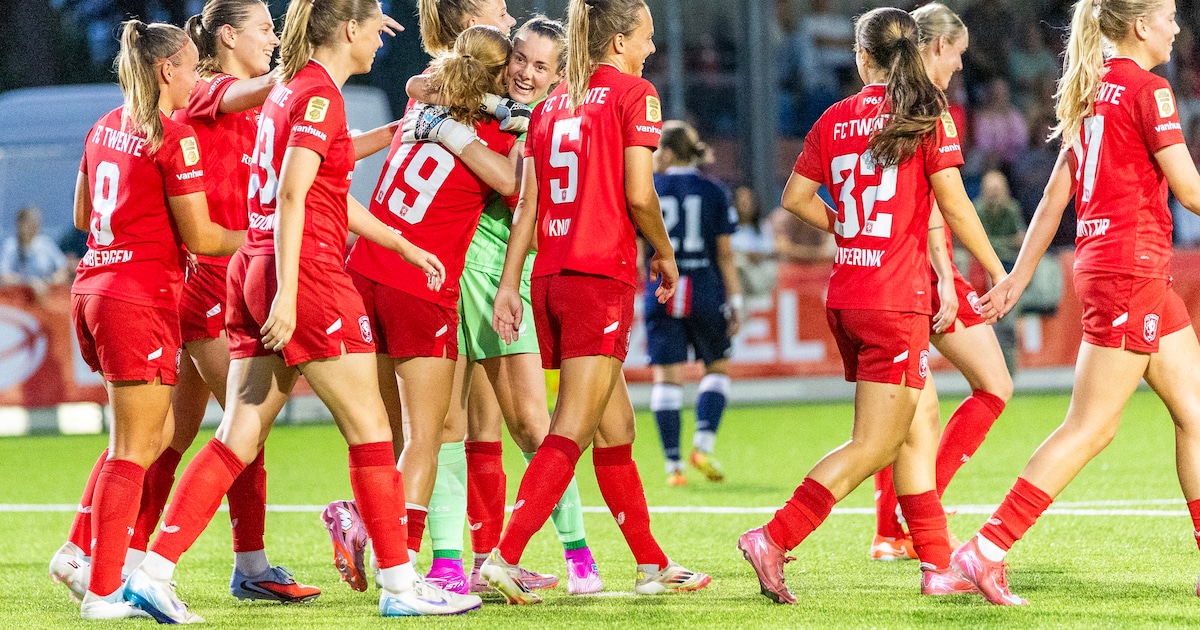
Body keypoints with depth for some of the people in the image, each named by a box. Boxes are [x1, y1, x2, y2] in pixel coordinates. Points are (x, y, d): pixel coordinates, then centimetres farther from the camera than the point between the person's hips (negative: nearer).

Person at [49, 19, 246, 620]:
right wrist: (254, 239, 3)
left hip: (92, 284, 8)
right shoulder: (174, 137, -12)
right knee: (134, 447, -2)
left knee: (154, 431, 20)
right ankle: (103, 591, -2)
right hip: (143, 294, -8)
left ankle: (79, 552, 17)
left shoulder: (103, 129, 12)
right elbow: (199, 237, -13)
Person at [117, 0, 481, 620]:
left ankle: (153, 569, -2)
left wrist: (404, 245, 35)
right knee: (370, 429, 0)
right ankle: (400, 585, 5)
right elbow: (292, 197, -19)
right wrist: (287, 293, -24)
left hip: (255, 269, 9)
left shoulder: (289, 89, 18)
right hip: (307, 273, -9)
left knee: (238, 438, 5)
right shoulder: (321, 95, -11)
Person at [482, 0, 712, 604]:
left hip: (550, 277, 7)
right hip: (603, 275, -7)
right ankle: (504, 556, -21)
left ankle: (652, 565, 23)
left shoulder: (553, 103, 16)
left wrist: (509, 284, 9)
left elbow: (527, 203, 11)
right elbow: (638, 194, -11)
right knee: (572, 432, -10)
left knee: (616, 428, 15)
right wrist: (665, 254, 5)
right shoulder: (634, 93, -2)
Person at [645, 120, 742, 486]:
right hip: (704, 291, 0)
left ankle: (673, 465, -2)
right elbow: (725, 254, 0)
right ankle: (703, 445, -1)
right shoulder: (713, 192, 2)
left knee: (666, 377, 3)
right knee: (717, 368, 16)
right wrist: (734, 302, 5)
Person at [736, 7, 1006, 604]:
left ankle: (937, 566, 13)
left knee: (918, 433, 14)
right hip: (896, 298, -6)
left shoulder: (835, 119, 7)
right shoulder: (927, 116, -6)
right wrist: (998, 272, 0)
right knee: (874, 445, -3)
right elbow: (953, 203, -9)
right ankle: (773, 538, -12)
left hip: (844, 295, 6)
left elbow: (795, 196, 10)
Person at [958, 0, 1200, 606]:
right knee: (1091, 426, -7)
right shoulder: (1147, 88, -11)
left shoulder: (1093, 90, 15)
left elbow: (1053, 197, 17)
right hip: (1132, 266, -9)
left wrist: (1018, 277, 19)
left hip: (1104, 262, 9)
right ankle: (988, 550, -9)